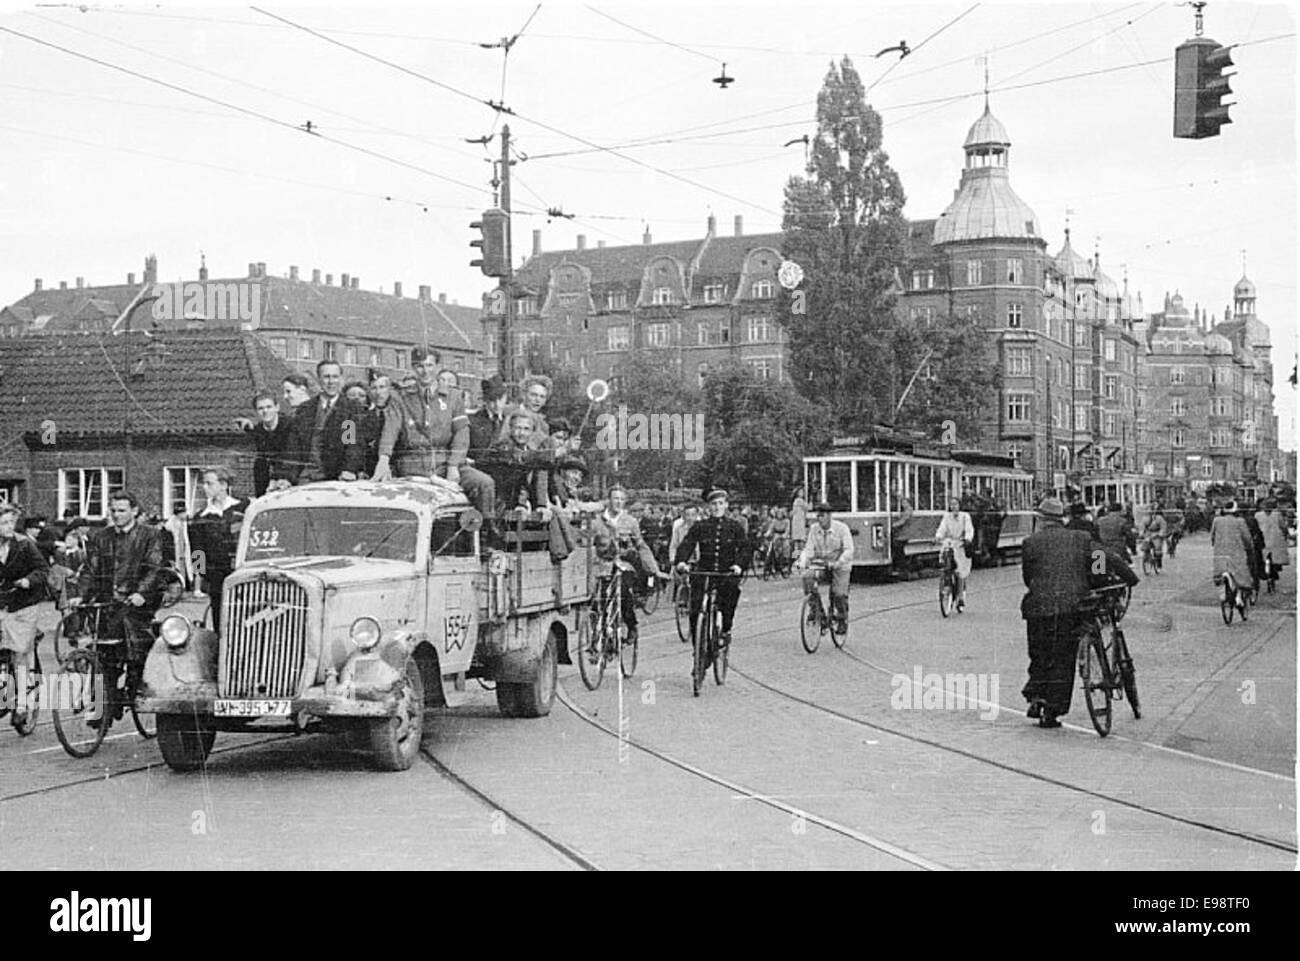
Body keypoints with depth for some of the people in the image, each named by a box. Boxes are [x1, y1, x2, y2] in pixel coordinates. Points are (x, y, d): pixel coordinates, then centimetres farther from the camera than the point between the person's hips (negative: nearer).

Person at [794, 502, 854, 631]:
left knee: (839, 594, -18)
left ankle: (842, 621, 10)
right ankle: (814, 610, -15)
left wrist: (838, 563, -36)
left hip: (840, 566, -3)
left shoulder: (841, 528, -12)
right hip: (820, 563, 3)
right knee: (807, 577, -27)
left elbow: (848, 550, -19)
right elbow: (808, 549, -4)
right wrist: (802, 562, -24)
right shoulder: (814, 529, -1)